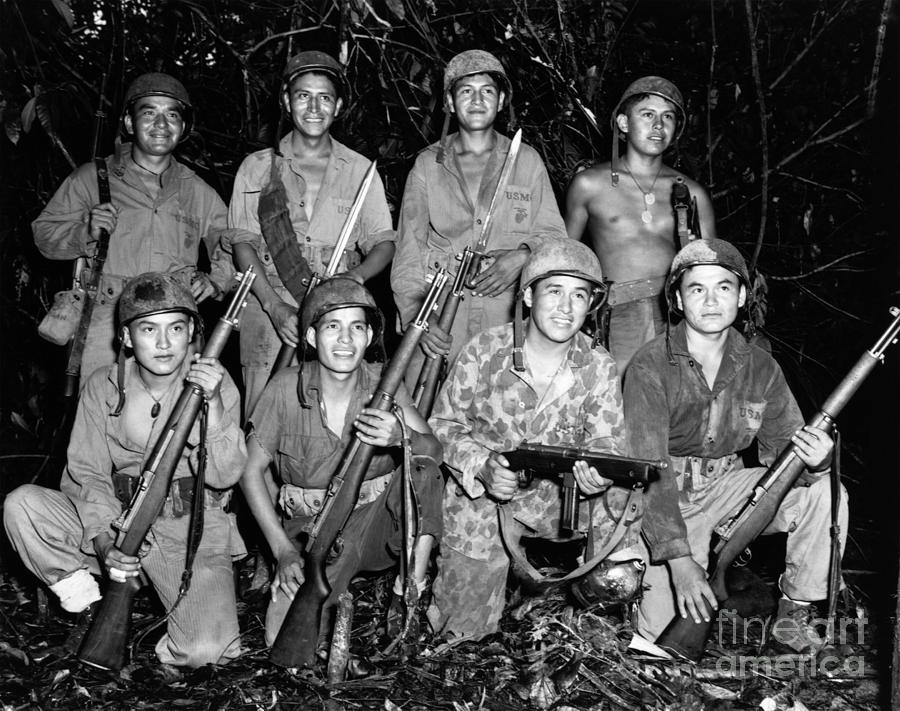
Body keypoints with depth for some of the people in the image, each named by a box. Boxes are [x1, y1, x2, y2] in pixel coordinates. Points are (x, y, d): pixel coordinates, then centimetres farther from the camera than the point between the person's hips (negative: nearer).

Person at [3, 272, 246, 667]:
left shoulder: (216, 385, -6)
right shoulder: (103, 387, -1)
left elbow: (224, 476, -14)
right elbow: (86, 473, -5)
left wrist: (214, 406, -30)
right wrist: (104, 541, -22)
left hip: (193, 532, -2)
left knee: (205, 649, -24)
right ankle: (84, 594, -1)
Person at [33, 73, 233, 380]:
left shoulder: (199, 193, 17)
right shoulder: (92, 178, 11)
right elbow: (44, 232, 10)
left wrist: (216, 280, 4)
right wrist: (86, 233, -9)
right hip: (104, 327, -1)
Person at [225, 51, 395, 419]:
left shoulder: (360, 170, 13)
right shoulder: (256, 167, 12)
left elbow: (383, 243, 10)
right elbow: (242, 243, 4)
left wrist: (353, 278, -13)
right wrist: (276, 307, -12)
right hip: (269, 312, 0)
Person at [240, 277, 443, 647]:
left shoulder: (382, 383, -6)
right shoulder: (287, 387, -11)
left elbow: (434, 450, -14)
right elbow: (251, 470, -4)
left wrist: (401, 438, -38)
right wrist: (282, 549, -12)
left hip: (378, 519, 1)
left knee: (422, 467, -27)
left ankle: (412, 588, -14)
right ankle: (336, 603, 13)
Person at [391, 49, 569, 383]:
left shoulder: (526, 161, 13)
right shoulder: (428, 164, 12)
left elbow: (553, 235, 13)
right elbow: (408, 253, 7)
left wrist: (523, 255, -10)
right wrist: (418, 318, -7)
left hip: (509, 325, 0)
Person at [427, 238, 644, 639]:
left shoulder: (599, 370, -9)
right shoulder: (485, 351, -13)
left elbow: (606, 444, -12)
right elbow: (443, 424, -6)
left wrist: (600, 474, -37)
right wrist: (482, 467, -25)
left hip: (558, 499, 2)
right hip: (481, 499, -1)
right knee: (461, 629, -3)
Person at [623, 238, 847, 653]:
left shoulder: (760, 367, -2)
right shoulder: (651, 367, -18)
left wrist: (814, 461, -28)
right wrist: (680, 559, -35)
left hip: (725, 488, 5)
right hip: (664, 497, -4)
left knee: (825, 493, -17)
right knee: (667, 631, -18)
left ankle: (794, 616, 0)